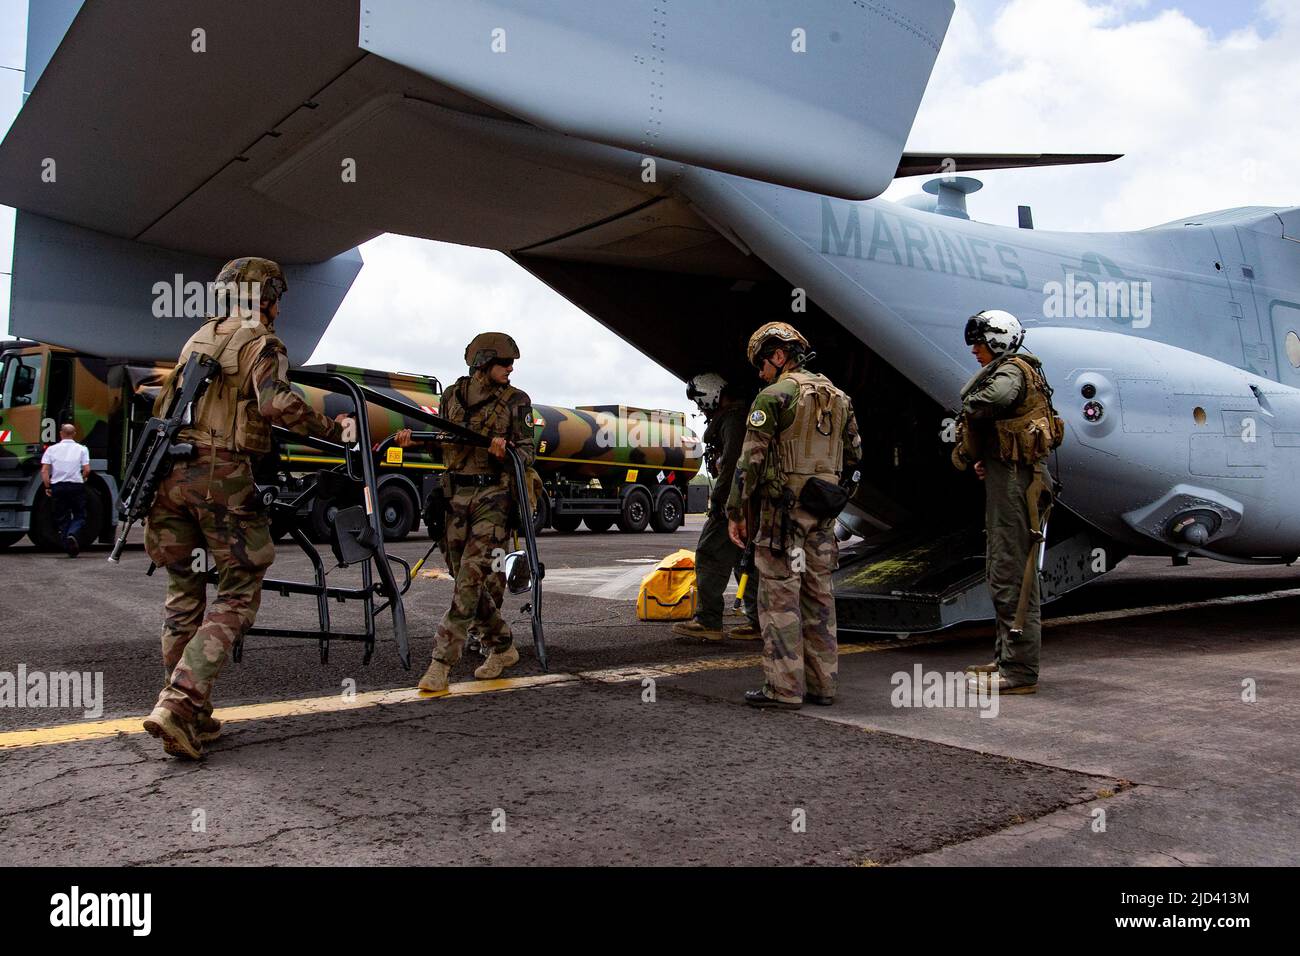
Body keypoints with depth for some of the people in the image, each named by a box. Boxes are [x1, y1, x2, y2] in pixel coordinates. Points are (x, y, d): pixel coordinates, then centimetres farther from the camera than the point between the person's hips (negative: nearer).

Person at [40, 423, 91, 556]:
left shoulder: (52, 449, 4)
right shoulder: (82, 449, 0)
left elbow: (44, 471, -4)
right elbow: (87, 470, -8)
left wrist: (47, 487, 4)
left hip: (57, 486, 2)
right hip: (76, 486, -2)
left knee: (62, 518, 11)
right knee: (80, 516, 8)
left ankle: (69, 548, 10)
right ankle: (72, 534, -21)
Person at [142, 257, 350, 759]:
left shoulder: (198, 340, 22)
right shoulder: (260, 343, 0)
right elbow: (276, 402, -18)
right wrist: (331, 429, -11)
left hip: (169, 470, 7)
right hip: (220, 474, -7)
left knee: (184, 592, 14)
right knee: (238, 593, 1)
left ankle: (191, 716, 18)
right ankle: (179, 703, -12)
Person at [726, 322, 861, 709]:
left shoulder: (774, 396, -9)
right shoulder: (838, 397, 14)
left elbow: (750, 460, -13)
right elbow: (854, 456, 17)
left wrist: (736, 512, -8)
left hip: (783, 512, -7)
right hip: (823, 515, 7)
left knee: (780, 598, -3)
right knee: (818, 595, 11)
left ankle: (784, 688, -2)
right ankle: (821, 684, 16)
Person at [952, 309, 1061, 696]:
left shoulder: (1012, 370, -12)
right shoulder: (1008, 372, 20)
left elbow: (998, 396, -37)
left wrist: (971, 404, -16)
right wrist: (985, 460, 7)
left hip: (1016, 482, -11)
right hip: (1006, 479, 11)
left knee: (1012, 576, -9)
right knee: (1000, 573, 17)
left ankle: (1019, 672, -5)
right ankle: (1006, 659, 28)